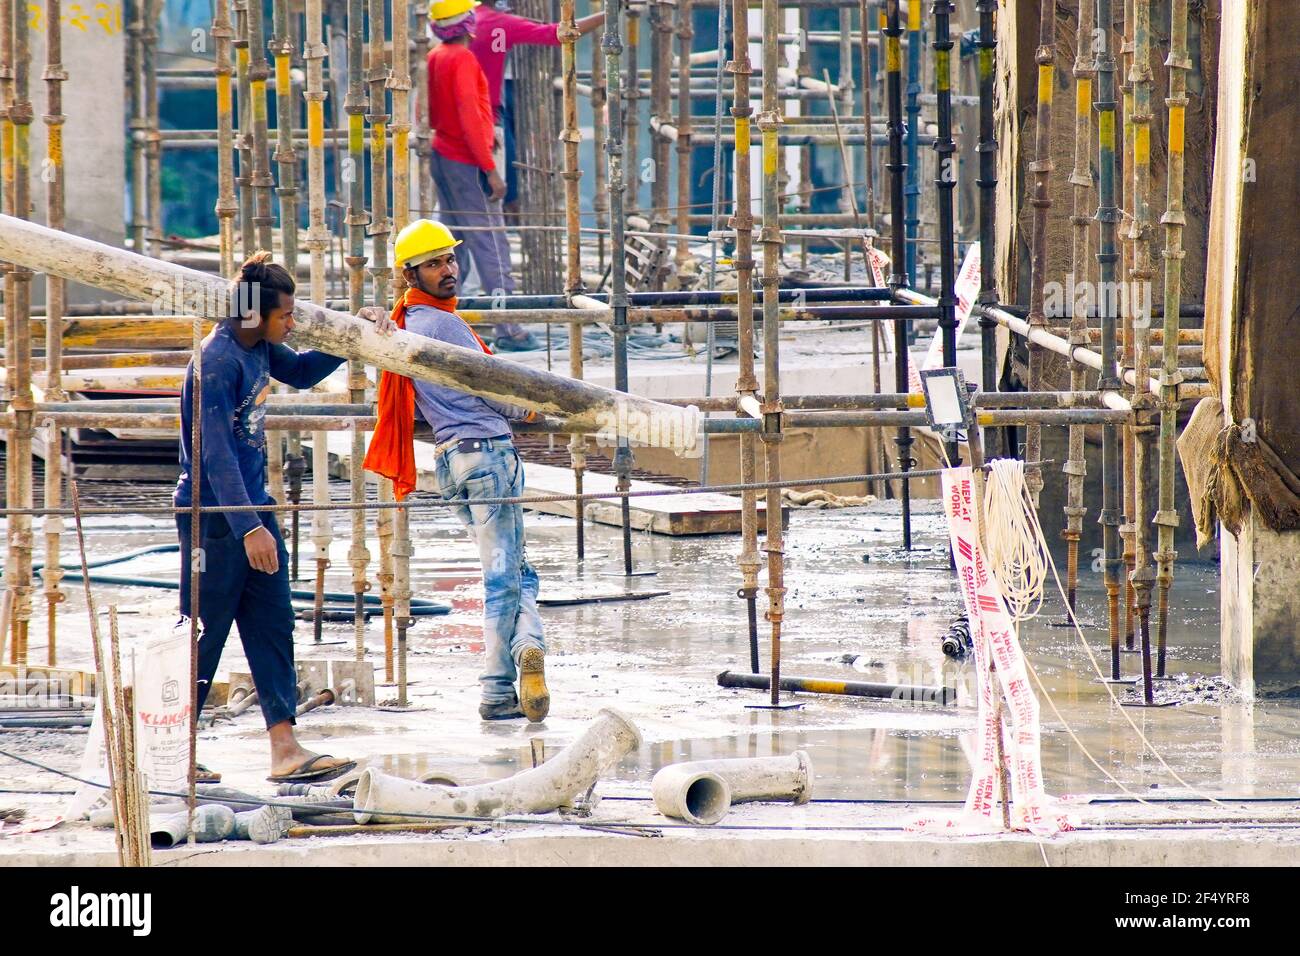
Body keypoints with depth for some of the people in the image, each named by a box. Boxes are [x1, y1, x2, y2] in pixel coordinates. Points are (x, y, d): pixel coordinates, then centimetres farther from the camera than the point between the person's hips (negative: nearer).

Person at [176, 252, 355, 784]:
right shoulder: (218, 362, -21)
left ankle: (285, 749, 2)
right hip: (214, 516, -9)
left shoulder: (259, 348, 6)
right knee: (203, 635, -1)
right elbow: (216, 453, -25)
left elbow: (299, 372, 28)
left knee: (273, 627, 4)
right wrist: (249, 528, -28)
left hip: (253, 507, 9)